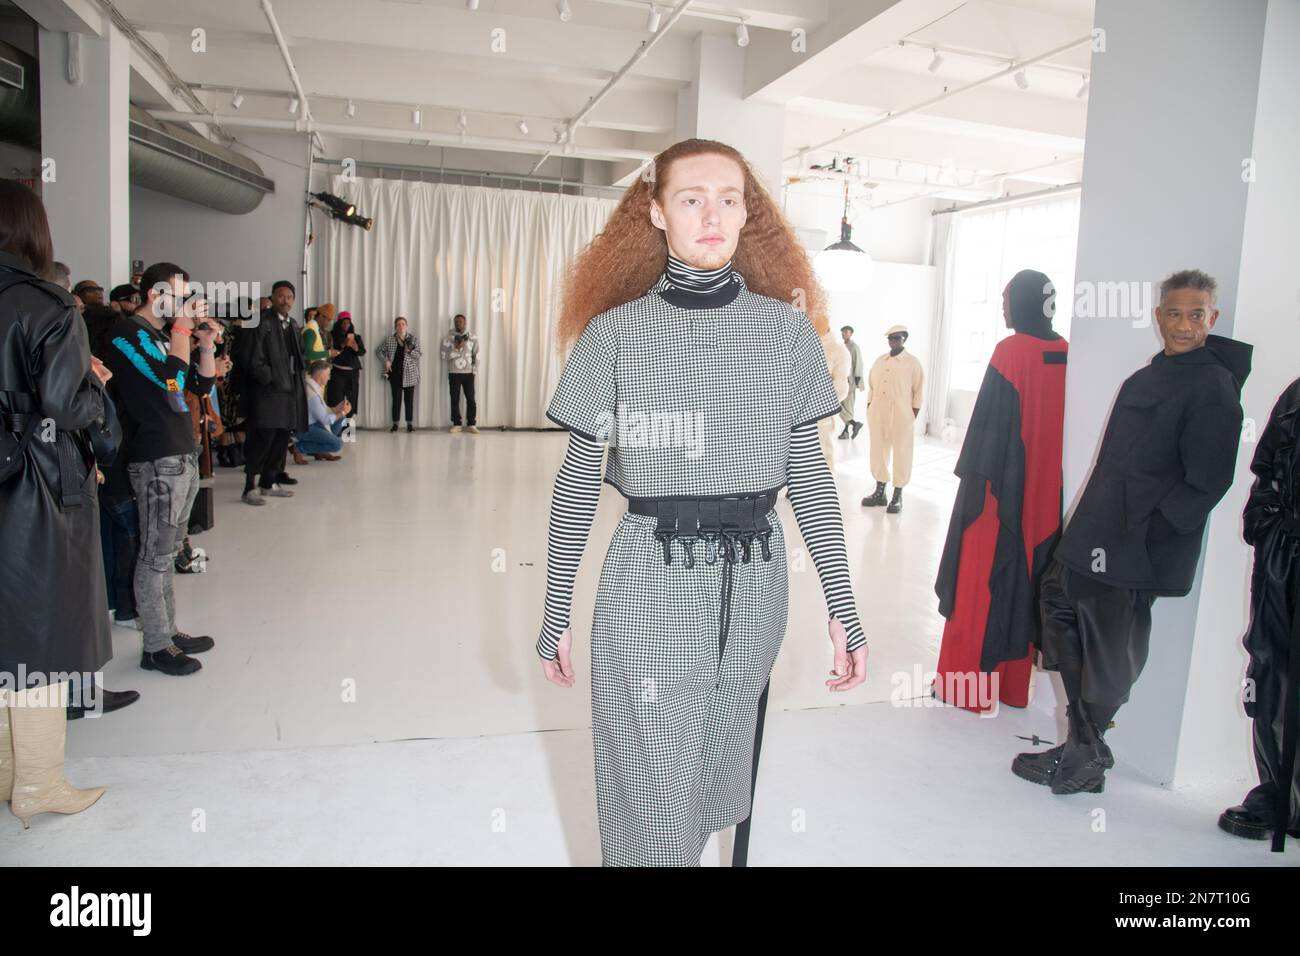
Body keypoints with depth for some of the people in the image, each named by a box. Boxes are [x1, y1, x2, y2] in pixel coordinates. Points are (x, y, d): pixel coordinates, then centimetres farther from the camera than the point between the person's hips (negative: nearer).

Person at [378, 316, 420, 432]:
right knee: (396, 399, -1)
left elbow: (418, 355, -3)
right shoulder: (389, 339, 5)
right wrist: (386, 360, -4)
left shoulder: (414, 339, 3)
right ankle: (395, 424, 4)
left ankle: (409, 424, 6)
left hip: (409, 374, 0)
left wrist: (410, 350, -22)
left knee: (409, 399, 1)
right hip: (395, 373, 0)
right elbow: (380, 351, 12)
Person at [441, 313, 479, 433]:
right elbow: (444, 357, -5)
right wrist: (457, 348, -15)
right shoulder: (448, 339, 2)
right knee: (455, 399, 0)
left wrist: (475, 371, -3)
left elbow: (476, 356, 5)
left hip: (468, 373, 0)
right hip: (454, 373, 0)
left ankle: (471, 424, 2)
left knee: (470, 399, -3)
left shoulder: (473, 338, 4)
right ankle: (456, 424, 7)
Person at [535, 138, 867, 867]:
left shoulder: (787, 328, 3)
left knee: (719, 785, 16)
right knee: (652, 800, 5)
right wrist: (557, 612, 3)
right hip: (649, 583, -2)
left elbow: (808, 472, 5)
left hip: (755, 581, 2)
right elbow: (578, 478, 2)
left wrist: (842, 606, 1)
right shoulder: (614, 331, -2)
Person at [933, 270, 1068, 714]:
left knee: (983, 581, 4)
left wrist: (973, 478, -11)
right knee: (1024, 577, 15)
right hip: (1044, 493, 6)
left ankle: (970, 684, 12)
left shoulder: (1011, 351, -13)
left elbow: (990, 422, -16)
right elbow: (1062, 425, 8)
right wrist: (1045, 484, 14)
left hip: (1002, 488, -6)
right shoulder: (1066, 356, 4)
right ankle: (1013, 684, 25)